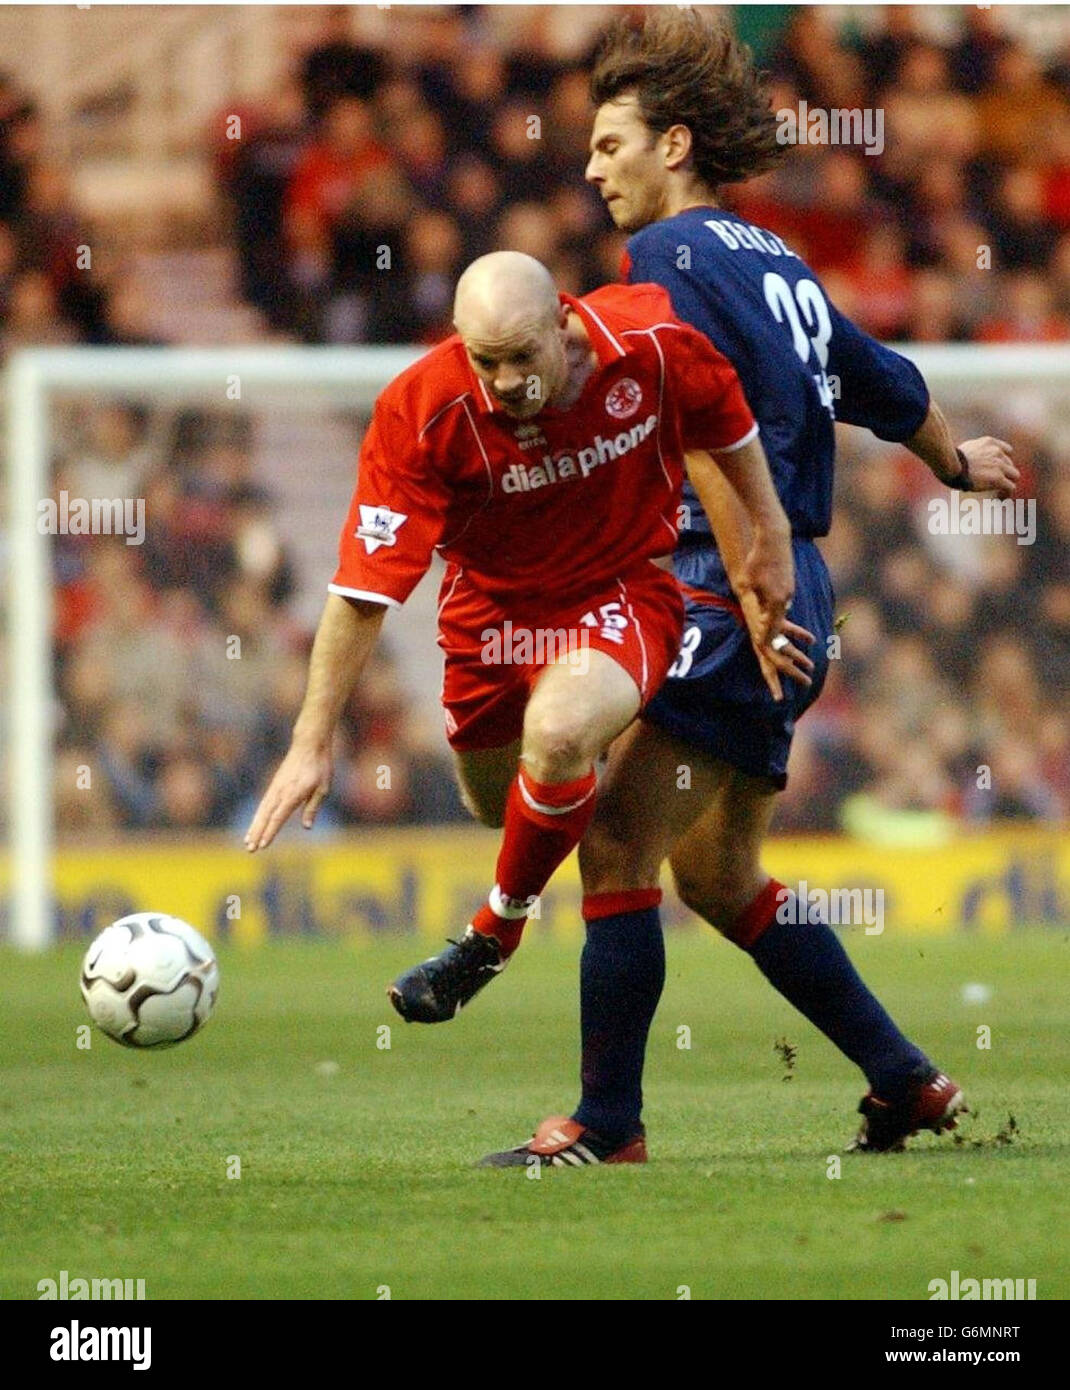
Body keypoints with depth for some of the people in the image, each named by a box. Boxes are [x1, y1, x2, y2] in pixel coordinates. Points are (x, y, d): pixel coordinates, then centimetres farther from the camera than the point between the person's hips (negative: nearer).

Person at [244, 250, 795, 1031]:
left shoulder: (653, 344, -25)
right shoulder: (421, 412, -27)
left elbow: (727, 420, 0)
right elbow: (365, 590, -23)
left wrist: (772, 537, 6)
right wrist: (313, 741, -23)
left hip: (625, 592, -2)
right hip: (494, 605, 2)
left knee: (558, 731, -32)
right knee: (496, 805, 19)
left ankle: (497, 930, -8)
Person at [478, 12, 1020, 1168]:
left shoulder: (669, 258, -9)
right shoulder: (776, 263, 17)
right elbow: (888, 389, 29)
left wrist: (749, 598, -23)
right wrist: (961, 464, 48)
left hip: (728, 600, -9)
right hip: (789, 610, 10)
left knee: (616, 844, -10)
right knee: (718, 875, 17)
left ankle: (608, 1127, -11)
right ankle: (907, 1082, 21)